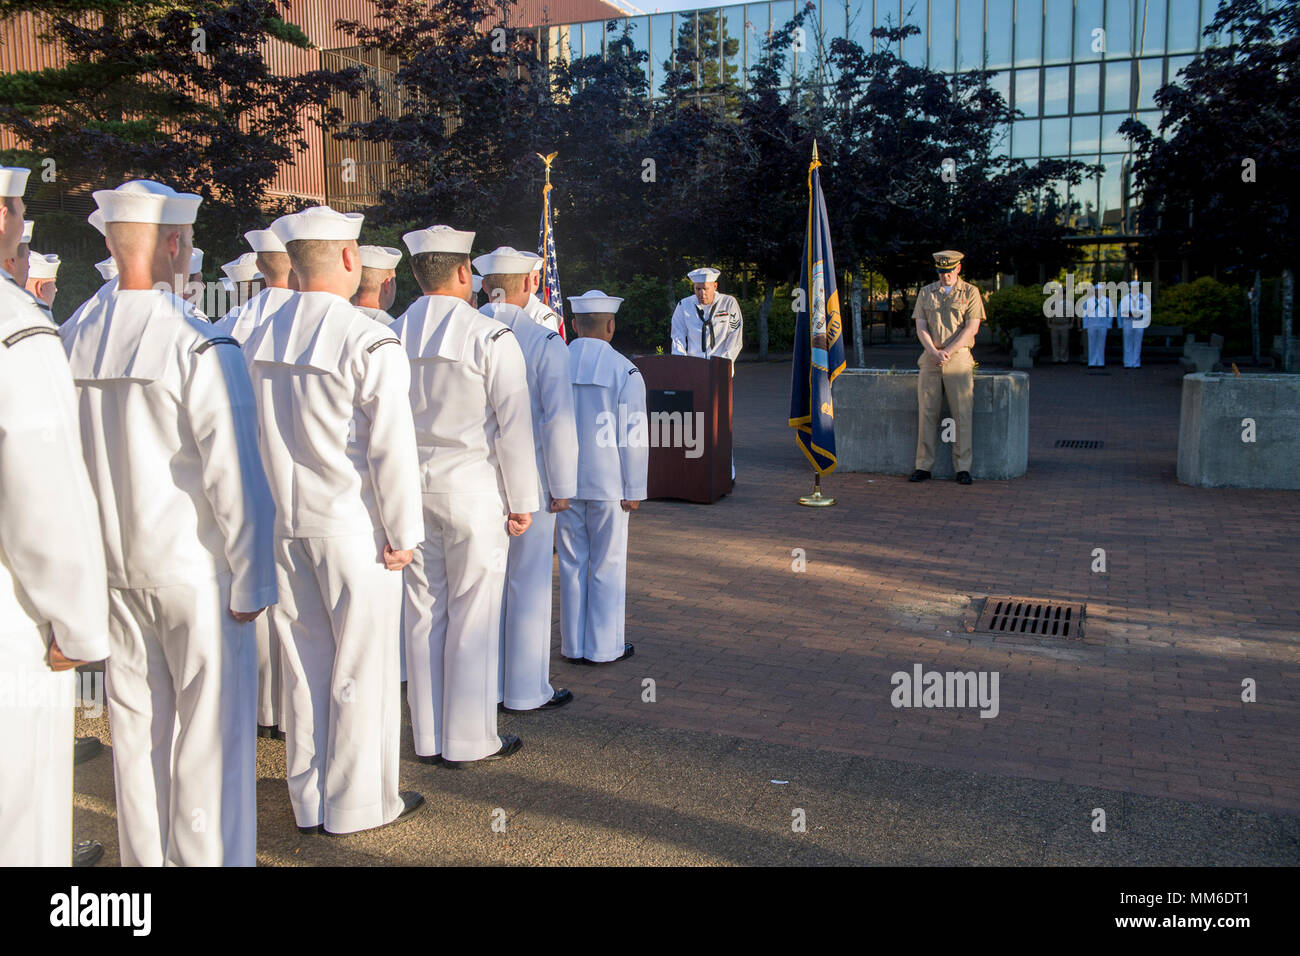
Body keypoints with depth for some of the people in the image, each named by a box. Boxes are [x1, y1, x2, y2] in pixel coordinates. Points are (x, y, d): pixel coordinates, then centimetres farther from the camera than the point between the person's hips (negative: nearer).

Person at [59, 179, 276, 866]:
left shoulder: (71, 340, 1)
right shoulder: (201, 348, -18)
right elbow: (234, 479, -19)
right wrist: (251, 580, -11)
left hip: (112, 566, 7)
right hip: (192, 566, -6)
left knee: (134, 719, 18)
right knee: (209, 727, 6)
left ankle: (144, 856, 32)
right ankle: (208, 856, 16)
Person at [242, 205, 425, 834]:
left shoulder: (260, 340, 5)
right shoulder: (369, 342, -15)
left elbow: (257, 436, 10)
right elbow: (390, 447, -16)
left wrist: (280, 506, 17)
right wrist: (402, 532, -8)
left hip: (285, 524, 6)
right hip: (352, 527, -6)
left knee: (303, 660, 15)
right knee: (361, 665, 7)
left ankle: (309, 801, 28)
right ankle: (359, 804, 19)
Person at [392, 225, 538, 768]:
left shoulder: (392, 336, 3)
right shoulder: (489, 337, -11)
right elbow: (514, 424, -11)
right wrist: (522, 501, -3)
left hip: (413, 490, 5)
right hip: (473, 492, -5)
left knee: (423, 614, 12)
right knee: (473, 616, 4)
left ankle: (428, 738, 22)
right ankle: (469, 741, 14)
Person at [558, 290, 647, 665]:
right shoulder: (625, 371, -10)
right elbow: (633, 435, -10)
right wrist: (634, 489, -3)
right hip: (607, 484, -3)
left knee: (572, 564, 13)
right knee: (607, 566, 7)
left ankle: (574, 645, 21)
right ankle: (604, 647, 15)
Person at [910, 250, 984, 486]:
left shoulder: (970, 292, 6)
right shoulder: (926, 293, 13)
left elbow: (972, 328, -4)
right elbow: (921, 327, 5)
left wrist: (948, 352, -13)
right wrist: (935, 352, -10)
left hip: (959, 358, -2)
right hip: (930, 358, 2)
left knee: (962, 415, -4)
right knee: (926, 414, 0)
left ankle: (963, 468, 0)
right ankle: (923, 466, 5)